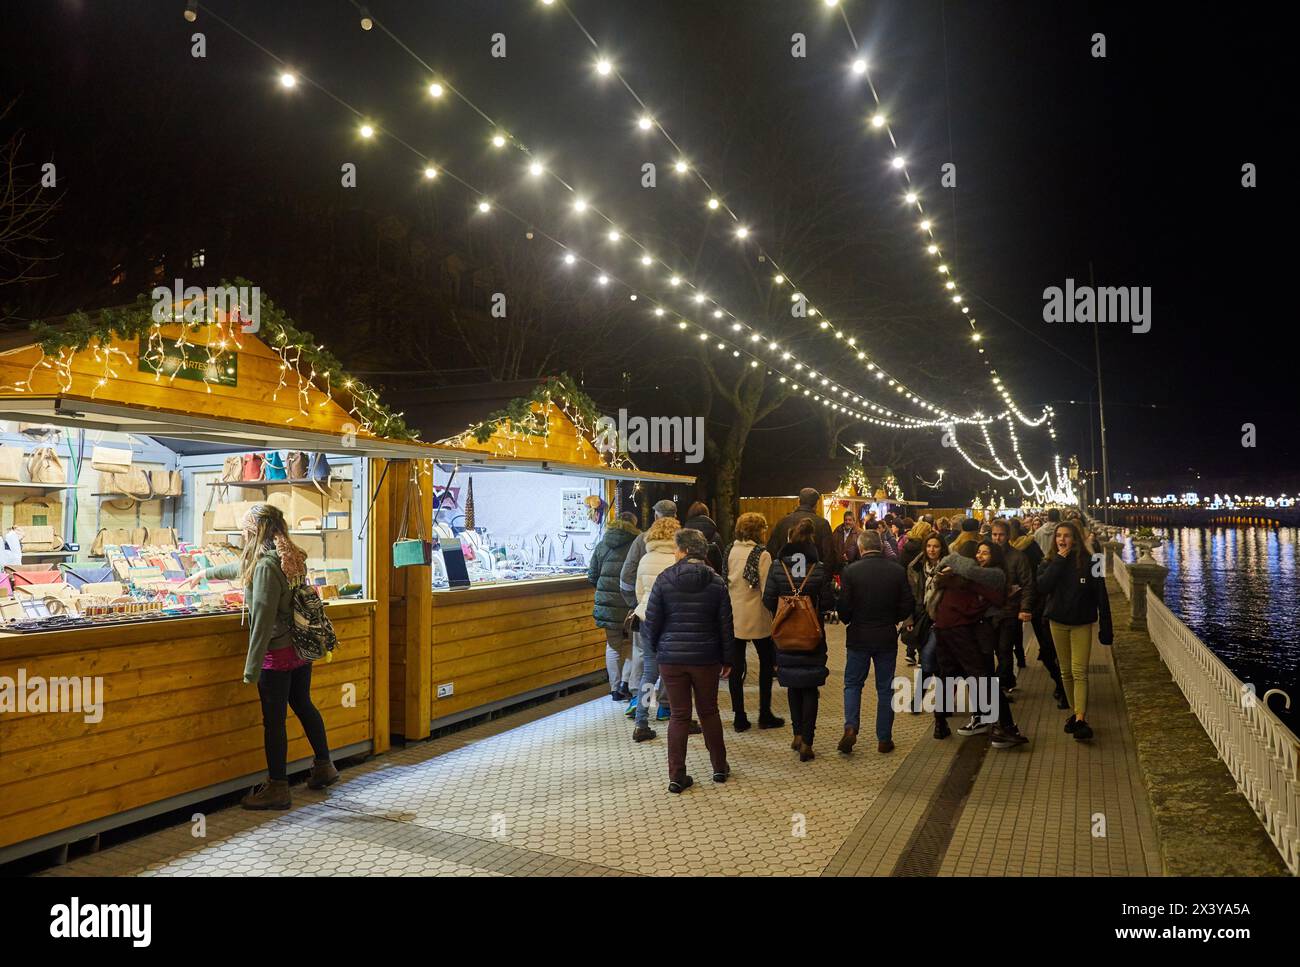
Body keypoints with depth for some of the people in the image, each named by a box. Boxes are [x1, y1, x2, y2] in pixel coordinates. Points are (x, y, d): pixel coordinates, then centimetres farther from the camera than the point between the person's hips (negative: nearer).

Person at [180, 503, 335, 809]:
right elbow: (240, 567, 28)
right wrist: (204, 574, 43)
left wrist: (251, 669, -21)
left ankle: (277, 788, 12)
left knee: (274, 721, 2)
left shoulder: (266, 566, -20)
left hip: (276, 655, -9)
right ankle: (324, 766, 36)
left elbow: (263, 622, -23)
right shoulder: (289, 558, 9)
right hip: (300, 650, 9)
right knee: (304, 706, 22)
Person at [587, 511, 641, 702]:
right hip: (630, 603, -3)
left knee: (613, 646, 12)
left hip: (607, 602, 3)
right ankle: (625, 683, 0)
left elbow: (592, 577, 10)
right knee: (631, 643, 13)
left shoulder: (601, 546, 8)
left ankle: (616, 690, 16)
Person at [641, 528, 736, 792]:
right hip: (706, 658, 1)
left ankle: (677, 776, 9)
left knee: (679, 715, 6)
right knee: (709, 711, 17)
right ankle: (719, 768, 27)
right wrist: (727, 659, 9)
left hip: (671, 658, -1)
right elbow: (725, 624, 0)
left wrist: (654, 651, 10)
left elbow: (651, 622, -6)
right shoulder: (716, 582, -3)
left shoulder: (665, 579, -8)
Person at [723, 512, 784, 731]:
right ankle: (765, 715, 16)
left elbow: (724, 581, 8)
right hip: (757, 618, -4)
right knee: (766, 663, 13)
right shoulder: (762, 555, -13)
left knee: (737, 666, 8)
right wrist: (774, 614, -5)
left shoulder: (730, 551, 1)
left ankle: (739, 717, 10)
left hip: (733, 617, 4)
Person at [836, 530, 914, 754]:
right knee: (885, 688, 12)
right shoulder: (898, 571, -5)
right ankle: (884, 739, 15)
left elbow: (843, 607, -11)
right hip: (887, 637, 2)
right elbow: (907, 606, -2)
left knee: (853, 684, 14)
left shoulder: (851, 571, -12)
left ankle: (850, 728, -4)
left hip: (859, 636, -2)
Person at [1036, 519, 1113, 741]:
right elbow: (1042, 587, -17)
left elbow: (1101, 595, -5)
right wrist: (1059, 560, -18)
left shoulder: (1088, 563, -7)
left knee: (1079, 671, -11)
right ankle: (1075, 712, 21)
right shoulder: (1049, 563, 1)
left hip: (1082, 624, -3)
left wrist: (1106, 628, -7)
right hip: (1058, 623, 3)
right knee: (1066, 672, 10)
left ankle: (1080, 719, -17)